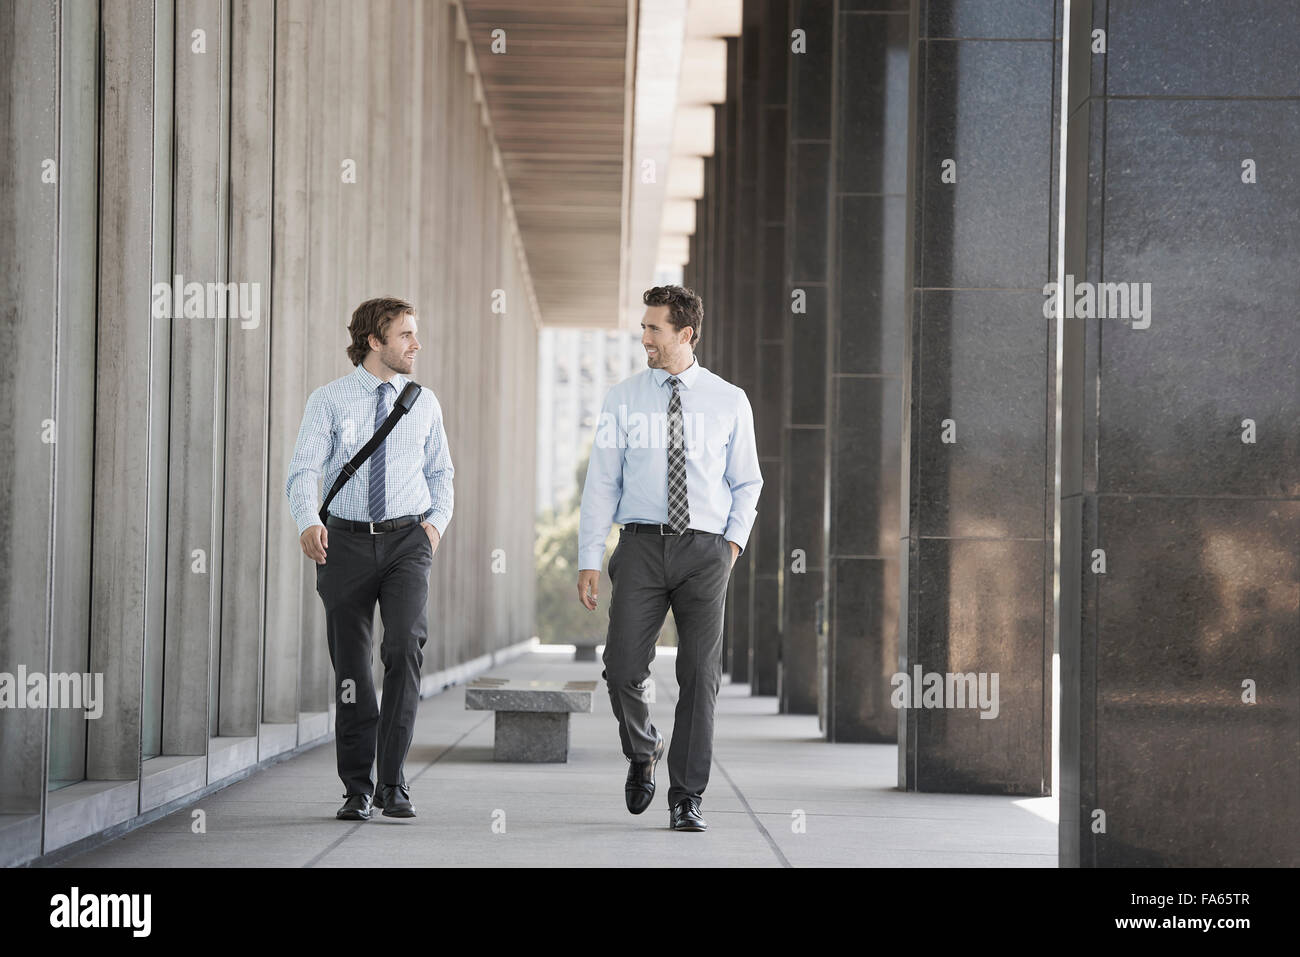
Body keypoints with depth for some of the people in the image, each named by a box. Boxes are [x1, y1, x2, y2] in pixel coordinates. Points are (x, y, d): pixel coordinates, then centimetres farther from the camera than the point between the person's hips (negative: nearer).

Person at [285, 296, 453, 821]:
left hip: (408, 541, 1)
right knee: (350, 665, 4)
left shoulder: (424, 402, 8)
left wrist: (437, 519, 1)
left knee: (405, 645, -19)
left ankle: (392, 782, -13)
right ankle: (357, 790, 17)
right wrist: (308, 522, -28)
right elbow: (302, 472, -9)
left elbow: (441, 472, 19)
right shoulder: (328, 400, -1)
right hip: (347, 541, -1)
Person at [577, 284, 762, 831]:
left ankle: (687, 799, 9)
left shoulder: (729, 402, 6)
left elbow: (746, 483, 14)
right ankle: (642, 753, 22)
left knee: (700, 678, -1)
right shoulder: (623, 401, 5)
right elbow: (601, 484, 4)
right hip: (642, 544, 0)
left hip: (704, 550, 0)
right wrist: (589, 561, -3)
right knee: (623, 670, -9)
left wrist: (735, 540, -2)